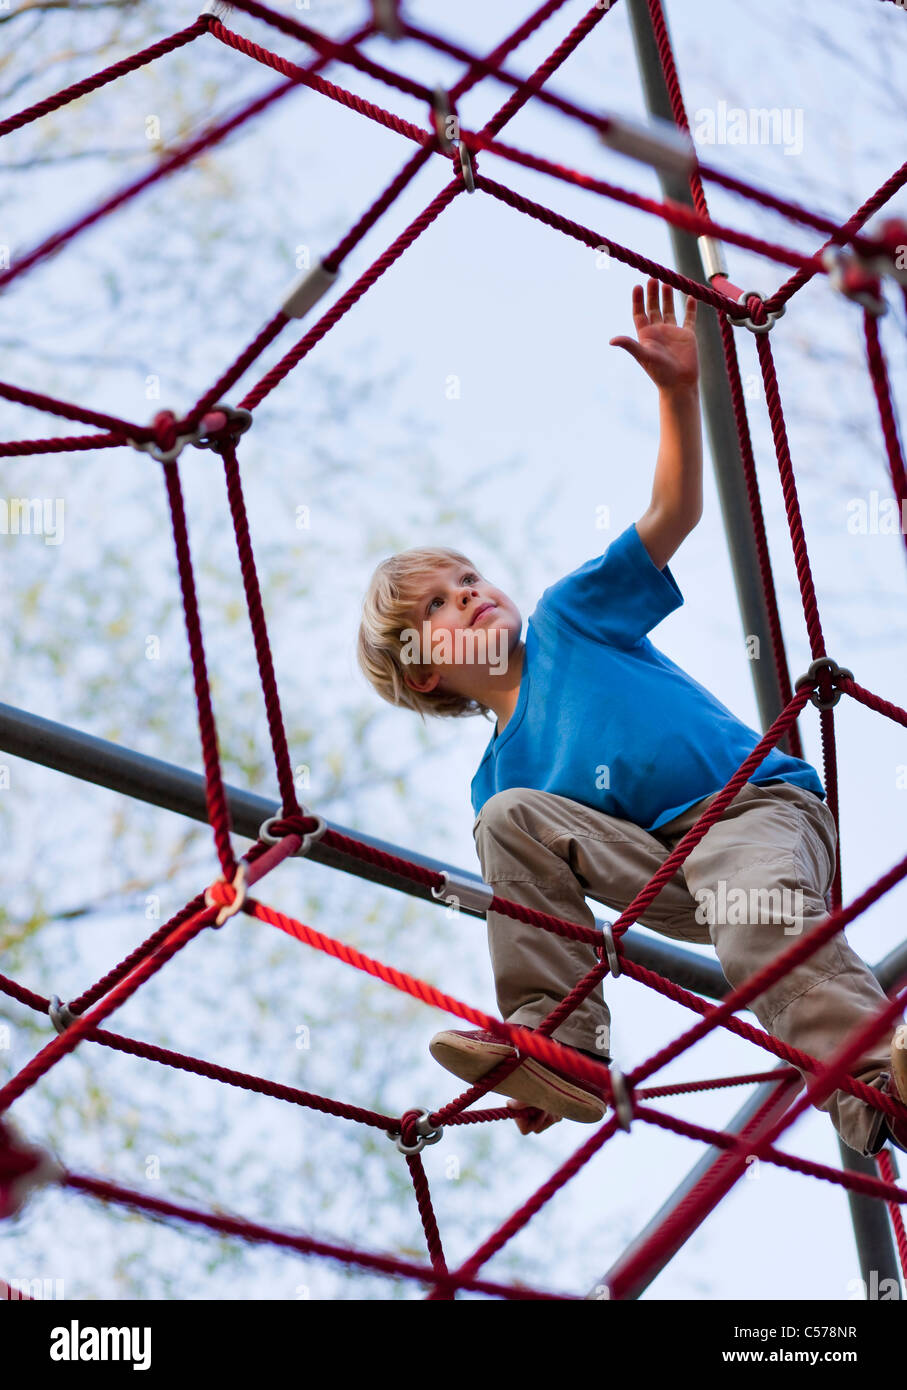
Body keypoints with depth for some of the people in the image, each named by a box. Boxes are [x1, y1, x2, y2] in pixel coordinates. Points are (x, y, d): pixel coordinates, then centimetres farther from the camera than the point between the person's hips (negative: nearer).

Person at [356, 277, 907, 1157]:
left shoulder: (568, 615, 14)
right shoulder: (499, 778, 16)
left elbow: (673, 514, 5)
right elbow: (542, 909, 12)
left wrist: (678, 394, -11)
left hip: (764, 806, -3)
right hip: (662, 871, 3)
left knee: (757, 925, -36)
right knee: (512, 818, -17)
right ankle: (554, 1041, -21)